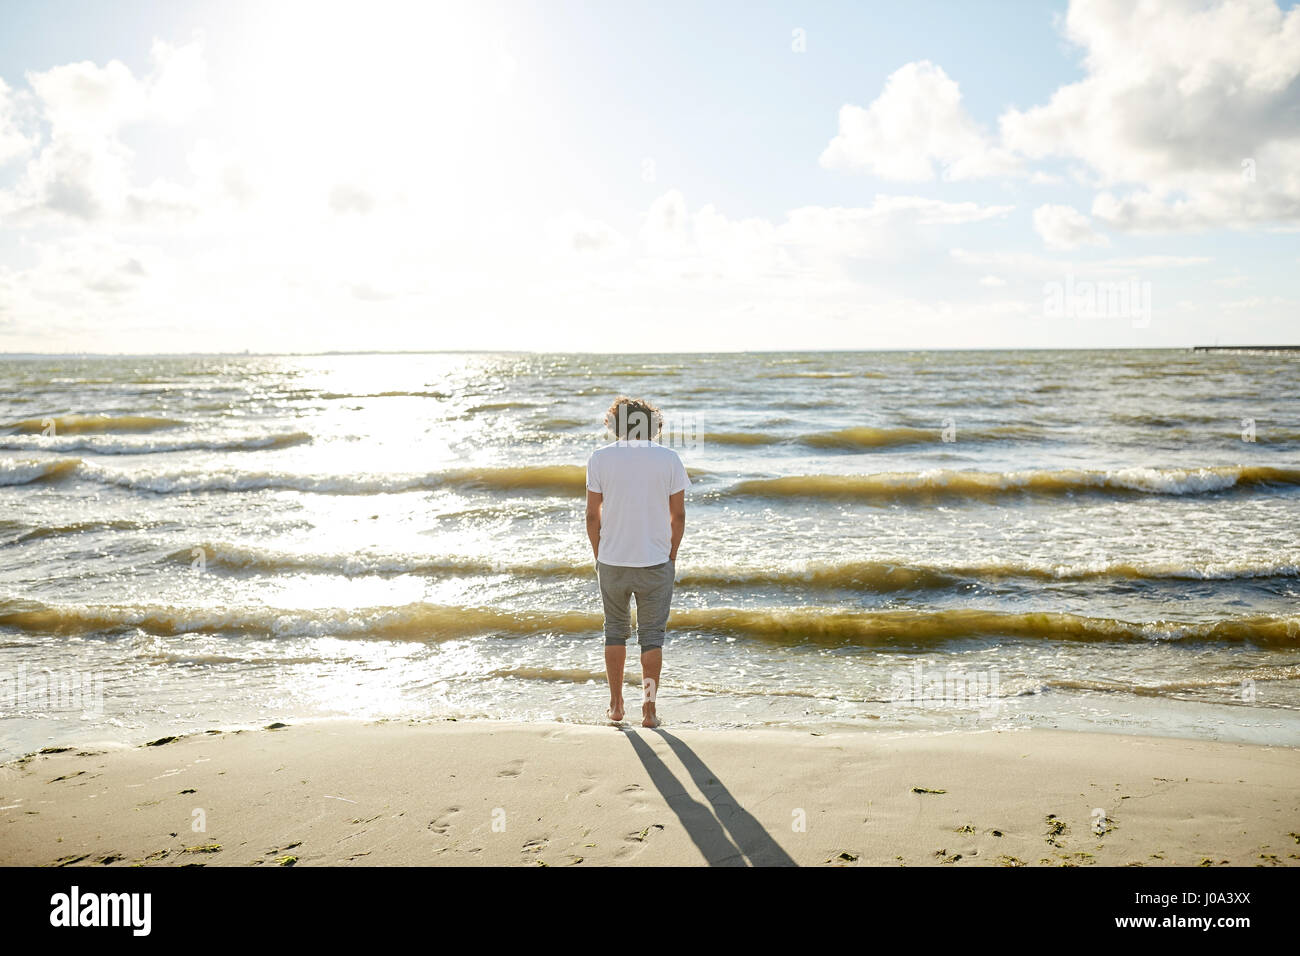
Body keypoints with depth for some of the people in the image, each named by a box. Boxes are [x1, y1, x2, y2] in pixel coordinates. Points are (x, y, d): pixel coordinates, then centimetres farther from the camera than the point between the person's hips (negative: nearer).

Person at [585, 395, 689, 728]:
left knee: (616, 631, 17)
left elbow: (593, 515, -1)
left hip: (612, 562, 1)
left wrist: (598, 555, 11)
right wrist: (671, 555, 11)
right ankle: (649, 709, 11)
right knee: (652, 636, 9)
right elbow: (678, 515, -1)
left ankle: (616, 706, 23)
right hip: (655, 563, -1)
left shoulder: (600, 458, -3)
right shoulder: (669, 458, -3)